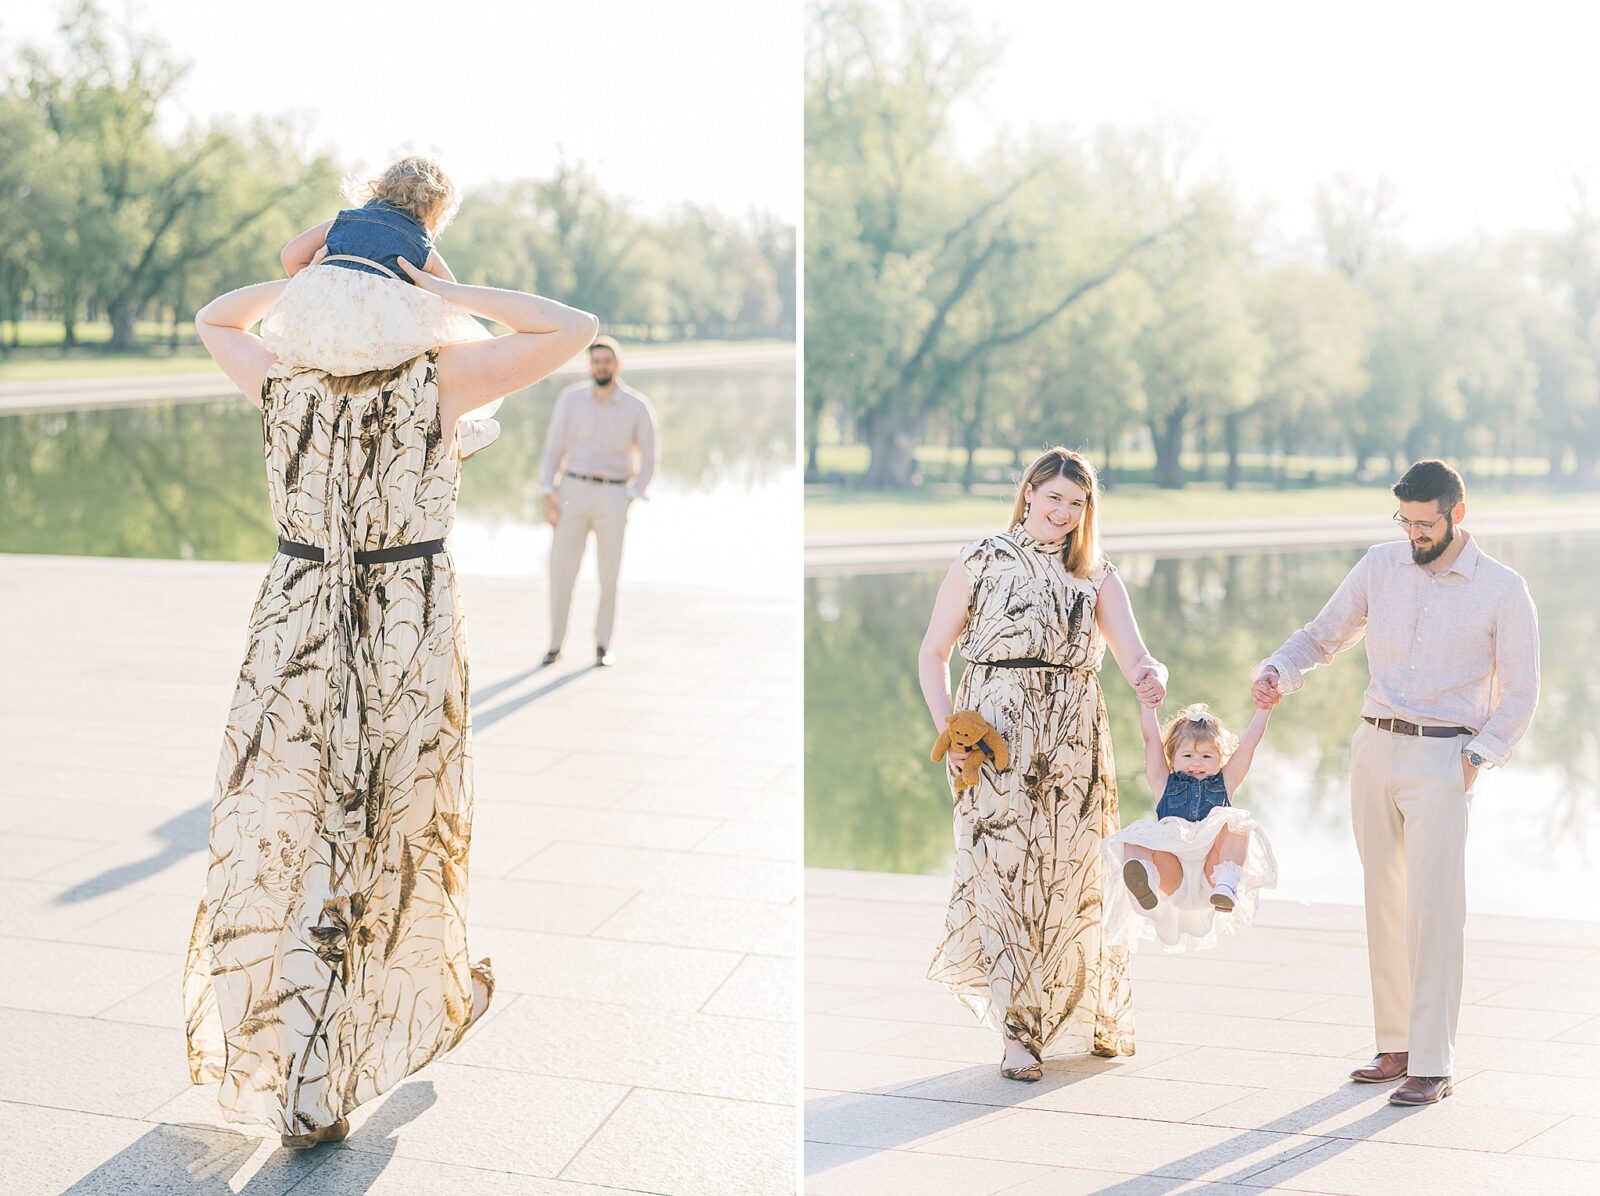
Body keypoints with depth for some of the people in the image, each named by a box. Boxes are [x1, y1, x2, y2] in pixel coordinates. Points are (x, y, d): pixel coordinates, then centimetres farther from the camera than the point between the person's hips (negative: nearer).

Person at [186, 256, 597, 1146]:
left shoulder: (281, 386, -2)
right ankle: (444, 993, 44)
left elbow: (213, 319, 20)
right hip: (412, 638, -1)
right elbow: (574, 328, -7)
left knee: (287, 842, 9)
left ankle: (306, 1099, 12)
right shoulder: (438, 384, -10)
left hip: (296, 638, 2)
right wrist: (447, 292, -8)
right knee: (414, 825, 19)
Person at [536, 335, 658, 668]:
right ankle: (555, 644, 13)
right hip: (573, 492, 1)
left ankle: (603, 645, 20)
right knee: (561, 573, -2)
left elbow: (647, 461, 4)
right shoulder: (570, 399, -1)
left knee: (609, 575, 2)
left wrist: (629, 501, -6)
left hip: (612, 496, -1)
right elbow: (553, 449, 3)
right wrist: (548, 497, -6)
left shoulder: (638, 407, -4)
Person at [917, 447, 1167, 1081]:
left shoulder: (1097, 577, 10)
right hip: (994, 738, -2)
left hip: (1073, 743, 2)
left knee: (1070, 878, 7)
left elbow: (1134, 657, -4)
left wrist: (1152, 676, -28)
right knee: (1004, 874, -5)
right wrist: (947, 728, -7)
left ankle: (1089, 1016, 26)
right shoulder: (980, 562, 4)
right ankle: (1019, 1034, 3)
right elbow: (933, 651, 6)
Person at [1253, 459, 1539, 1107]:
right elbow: (1323, 635, 13)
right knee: (1384, 903, 8)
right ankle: (1395, 1046, 17)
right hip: (1374, 746, 4)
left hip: (1441, 760, -4)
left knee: (1433, 908, -9)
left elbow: (1520, 693, 1)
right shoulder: (1380, 566, 7)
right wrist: (1277, 671, -6)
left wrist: (1477, 757, -10)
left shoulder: (1503, 590, -3)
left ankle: (1431, 1065, -5)